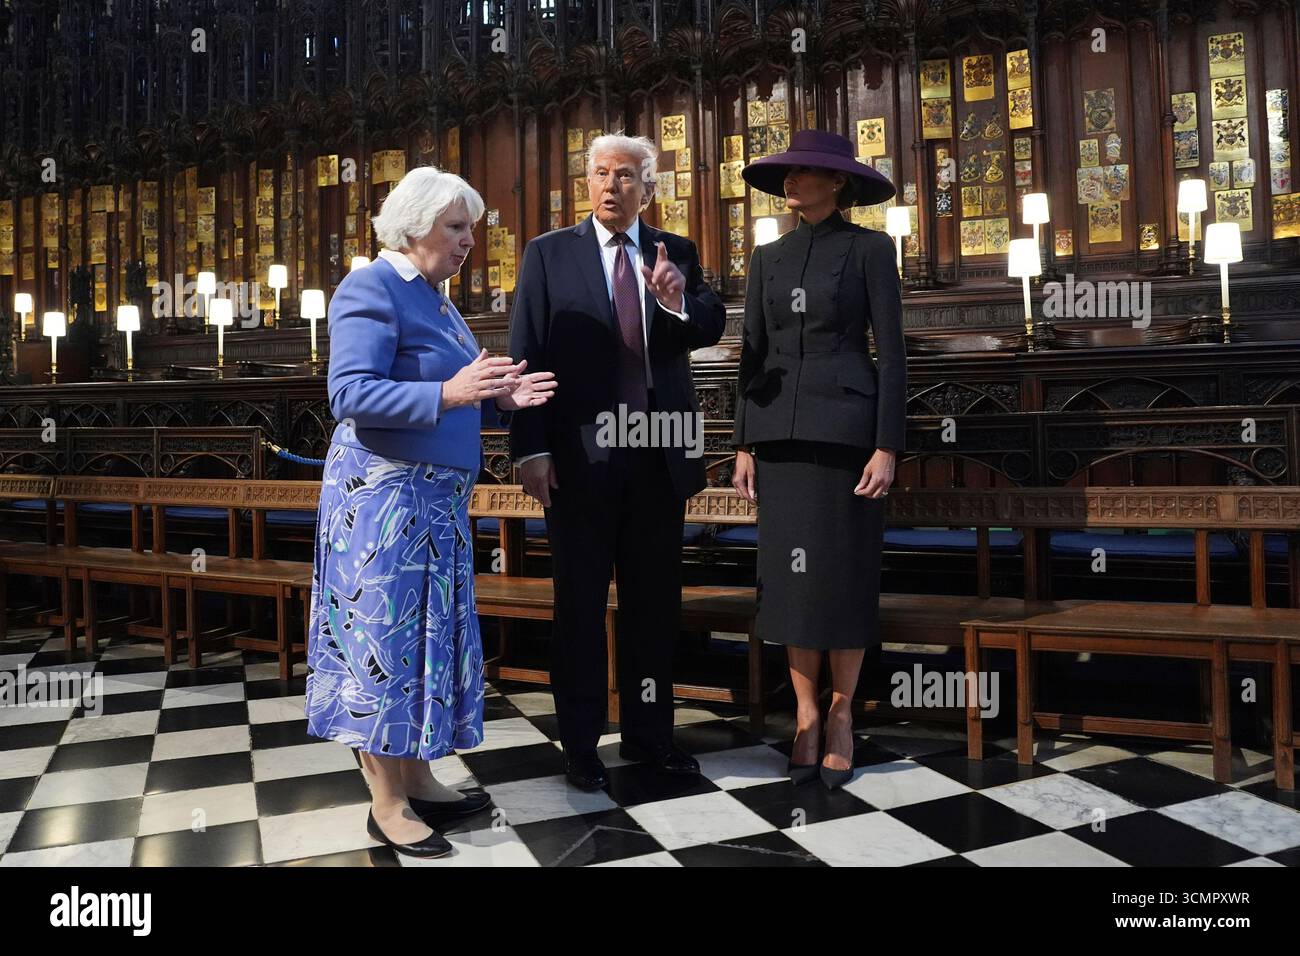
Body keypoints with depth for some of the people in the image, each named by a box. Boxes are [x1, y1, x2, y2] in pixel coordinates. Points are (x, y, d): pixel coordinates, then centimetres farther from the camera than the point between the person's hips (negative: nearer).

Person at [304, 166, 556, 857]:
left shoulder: (434, 300, 17)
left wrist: (500, 400, 3)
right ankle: (386, 806, 9)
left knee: (427, 633, 12)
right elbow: (351, 394, -20)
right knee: (383, 636, -2)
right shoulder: (372, 289, -10)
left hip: (436, 501, 9)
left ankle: (417, 782, 24)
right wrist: (447, 393, -29)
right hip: (383, 496, -9)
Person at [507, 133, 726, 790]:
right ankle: (580, 742, 21)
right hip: (579, 457, -2)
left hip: (658, 454, 3)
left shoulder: (676, 254, 8)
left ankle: (647, 731, 28)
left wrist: (678, 300, -22)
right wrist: (531, 449, -12)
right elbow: (526, 357, -4)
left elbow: (710, 329, 0)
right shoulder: (548, 254, 1)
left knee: (654, 599, 12)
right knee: (580, 601, 8)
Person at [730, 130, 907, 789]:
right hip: (781, 431, 4)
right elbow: (753, 354, 11)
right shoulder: (768, 258, 13)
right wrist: (744, 445, 5)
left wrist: (887, 448, -11)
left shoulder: (870, 249, 1)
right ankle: (806, 716, 16)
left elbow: (891, 351, -4)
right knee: (791, 576, 4)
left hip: (847, 429, -4)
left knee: (845, 574, 1)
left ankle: (841, 714, 16)